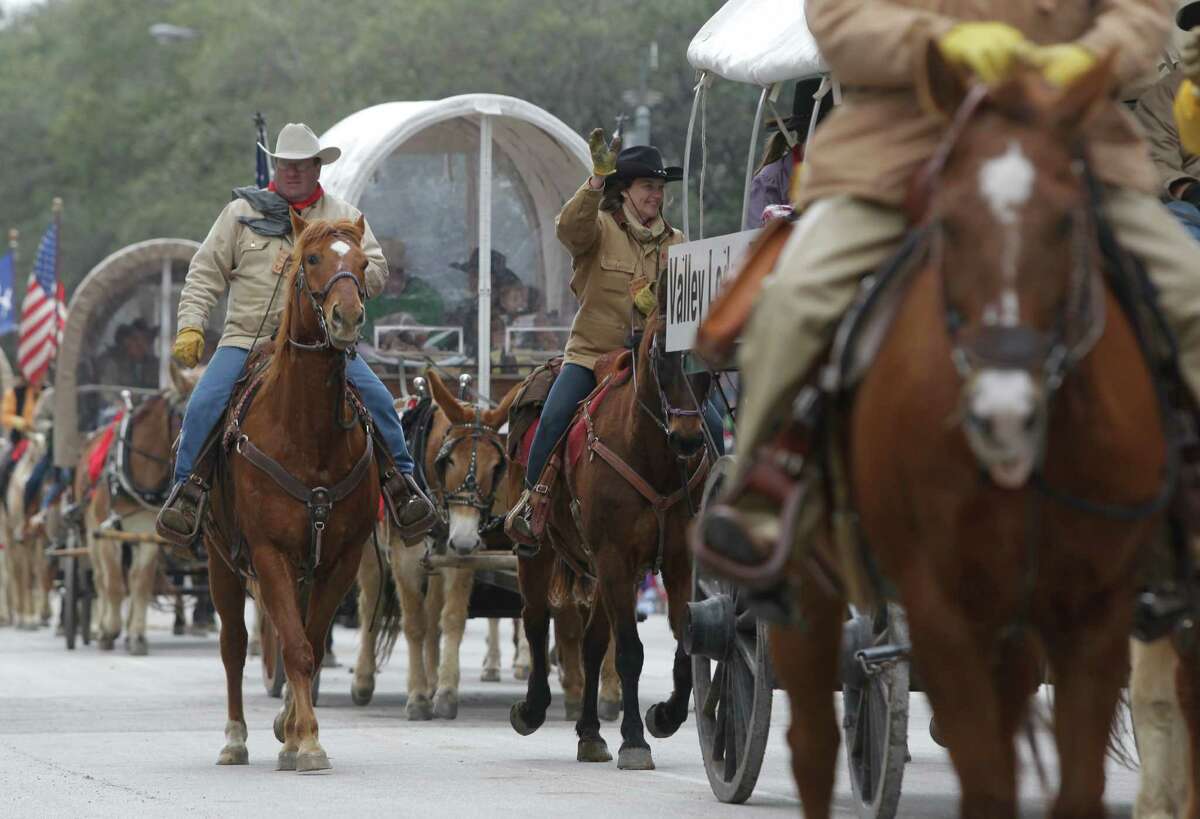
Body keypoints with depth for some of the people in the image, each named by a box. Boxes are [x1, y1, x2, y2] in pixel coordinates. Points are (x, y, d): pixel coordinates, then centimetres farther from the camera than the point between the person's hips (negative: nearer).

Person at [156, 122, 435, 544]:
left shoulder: (345, 217, 11)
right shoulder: (242, 212, 9)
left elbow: (376, 273, 5)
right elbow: (206, 273, 9)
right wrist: (190, 326, -4)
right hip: (248, 338, 0)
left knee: (376, 397, -17)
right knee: (204, 403, -20)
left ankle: (400, 480, -2)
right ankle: (189, 487, -5)